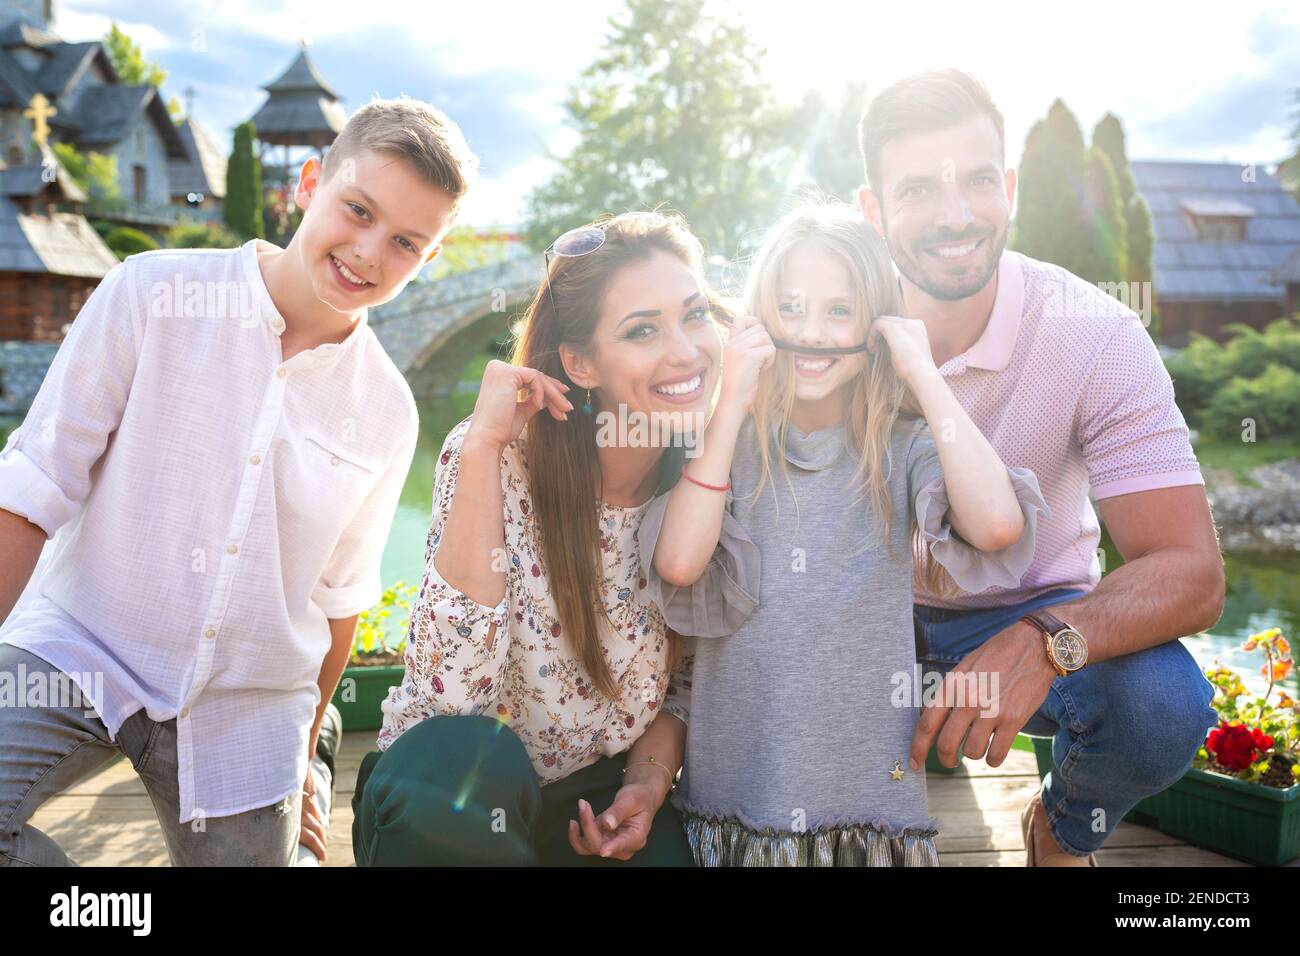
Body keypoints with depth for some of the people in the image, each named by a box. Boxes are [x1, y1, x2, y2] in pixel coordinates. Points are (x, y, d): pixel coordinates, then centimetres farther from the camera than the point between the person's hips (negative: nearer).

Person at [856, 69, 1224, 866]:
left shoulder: (1097, 336, -20)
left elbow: (1191, 573, -26)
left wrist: (1047, 641, -46)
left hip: (1028, 614, -1)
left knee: (1164, 705, -30)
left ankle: (1066, 829, 8)